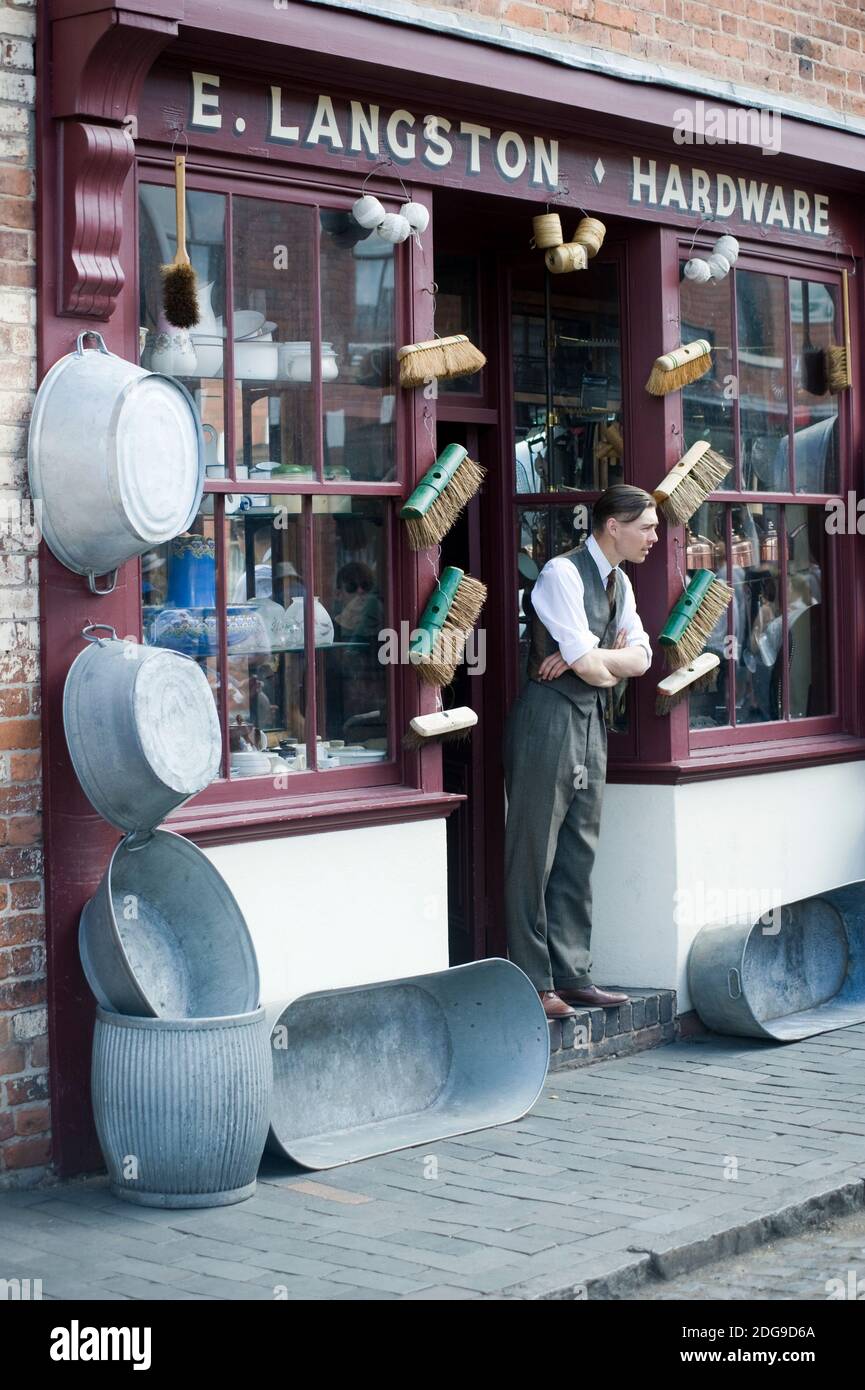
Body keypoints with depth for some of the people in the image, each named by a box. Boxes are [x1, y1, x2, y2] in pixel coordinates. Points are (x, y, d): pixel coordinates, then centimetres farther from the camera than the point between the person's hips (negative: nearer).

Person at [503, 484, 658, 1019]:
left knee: (579, 854, 10)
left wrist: (588, 657, -11)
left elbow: (640, 658, 6)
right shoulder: (562, 573, -13)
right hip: (549, 720, -9)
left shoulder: (619, 583, 14)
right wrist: (610, 664, 3)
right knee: (535, 853, -4)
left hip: (592, 722, 9)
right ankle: (535, 984, 0)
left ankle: (572, 975, 15)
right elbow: (589, 666, -19)